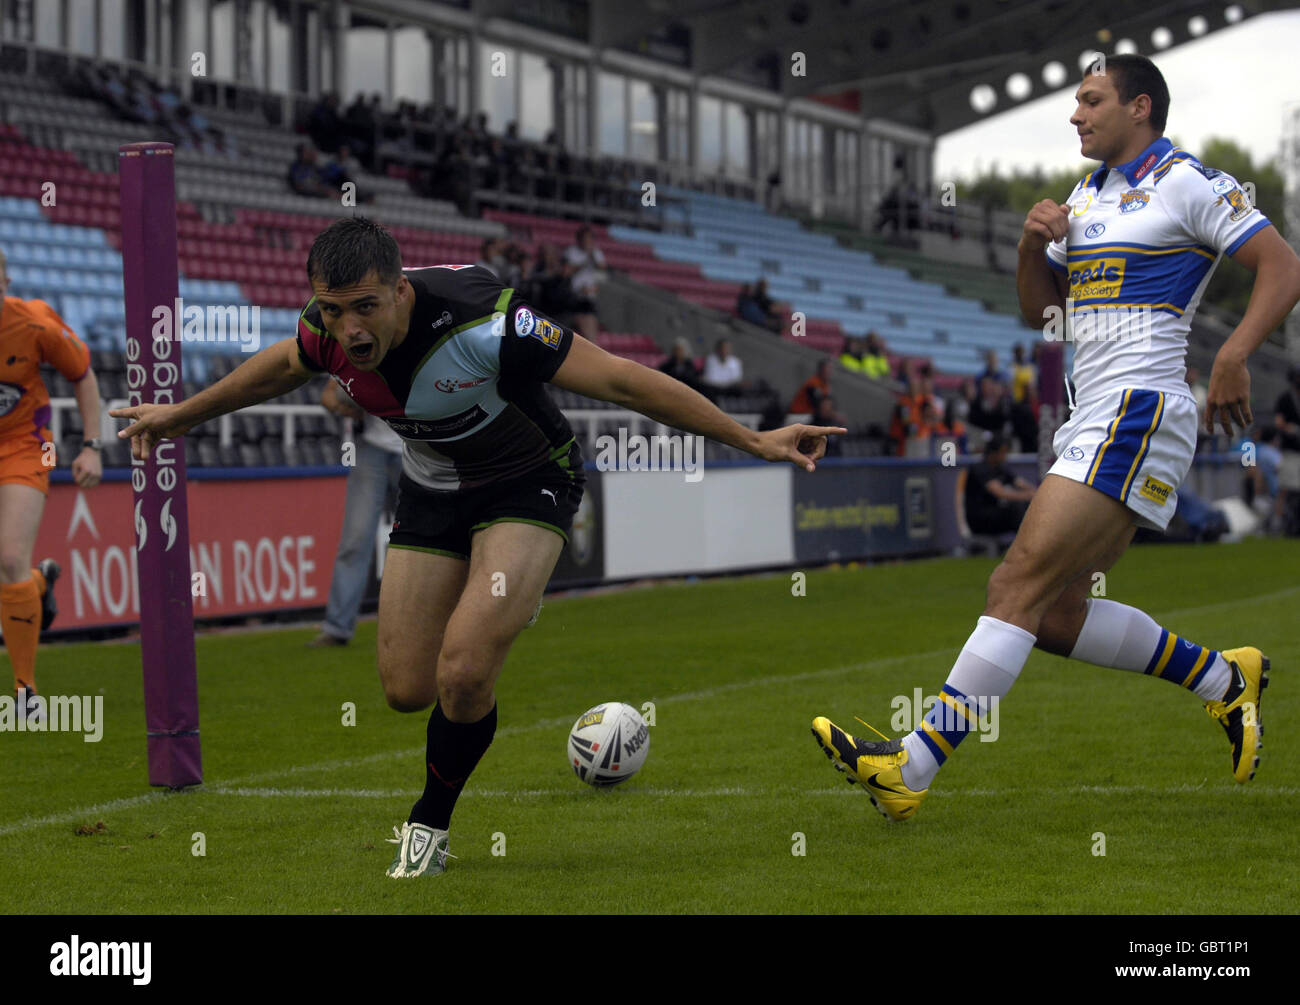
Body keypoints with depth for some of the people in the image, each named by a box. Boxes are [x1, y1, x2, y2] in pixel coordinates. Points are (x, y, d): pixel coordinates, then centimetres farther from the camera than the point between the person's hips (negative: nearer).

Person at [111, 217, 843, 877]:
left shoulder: (481, 323, -37)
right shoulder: (329, 332, -20)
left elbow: (620, 381, -31)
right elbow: (282, 369, 7)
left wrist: (752, 441, -28)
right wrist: (183, 414, 22)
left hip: (529, 485, -5)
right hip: (432, 489, 5)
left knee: (463, 675, -22)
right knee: (407, 689, 3)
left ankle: (431, 824, 5)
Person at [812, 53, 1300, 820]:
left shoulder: (1188, 183, -4)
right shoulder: (1087, 196, 21)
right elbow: (1040, 309, 24)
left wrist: (1233, 356, -22)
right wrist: (1032, 246, 4)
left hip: (1138, 415, -9)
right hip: (1096, 425, 9)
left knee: (1020, 585, -16)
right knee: (1055, 615, 7)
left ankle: (913, 769, -19)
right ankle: (1224, 678, 21)